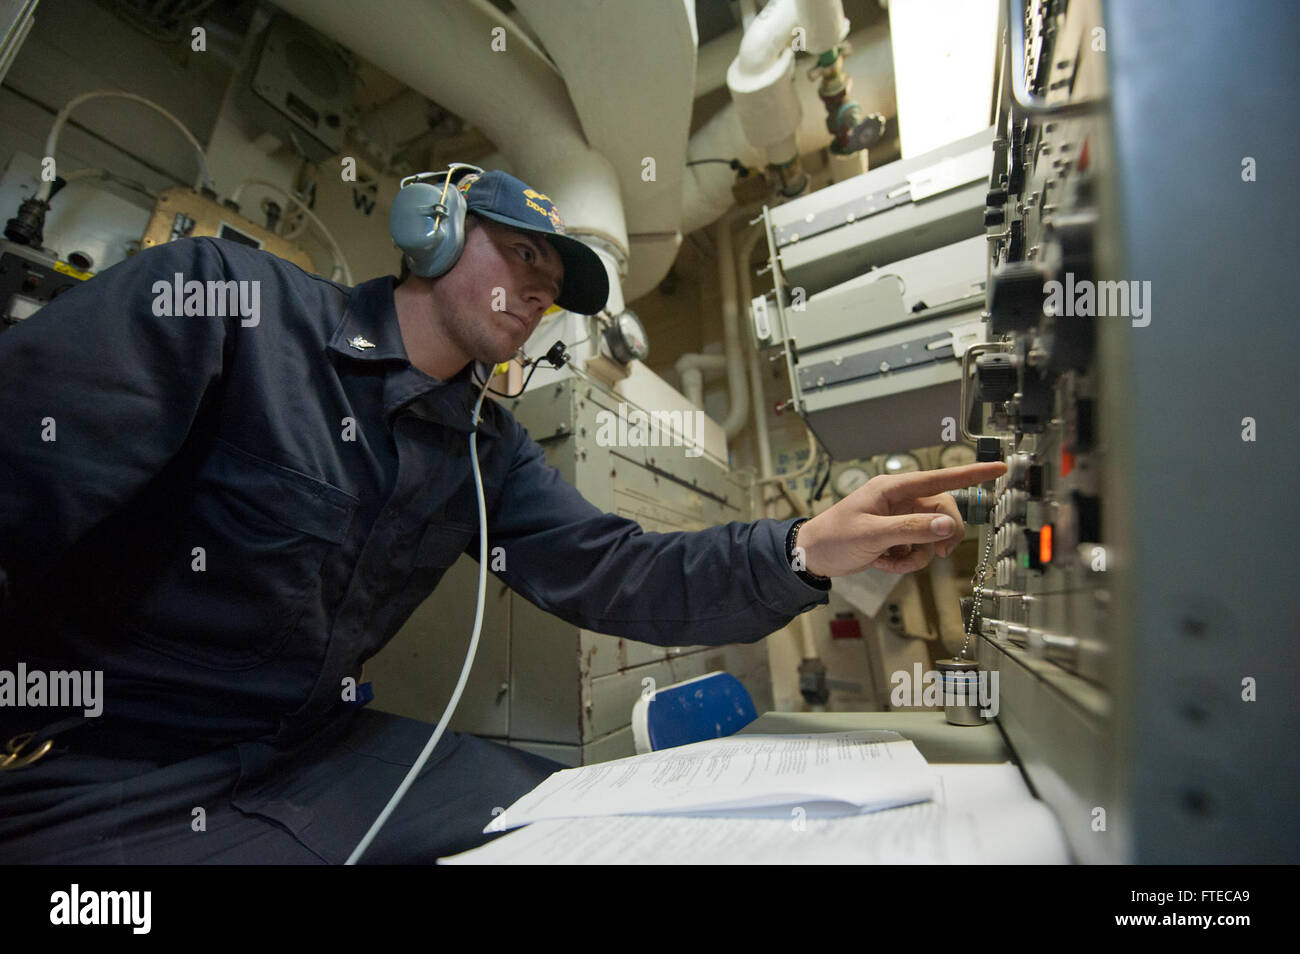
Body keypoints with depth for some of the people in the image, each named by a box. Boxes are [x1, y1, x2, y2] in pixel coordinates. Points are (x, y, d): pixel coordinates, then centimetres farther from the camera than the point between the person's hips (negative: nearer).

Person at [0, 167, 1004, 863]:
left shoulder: (489, 448, 3)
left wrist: (803, 551, -17)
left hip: (317, 753, 6)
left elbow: (608, 573, -4)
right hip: (83, 767, -5)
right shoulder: (221, 298, -14)